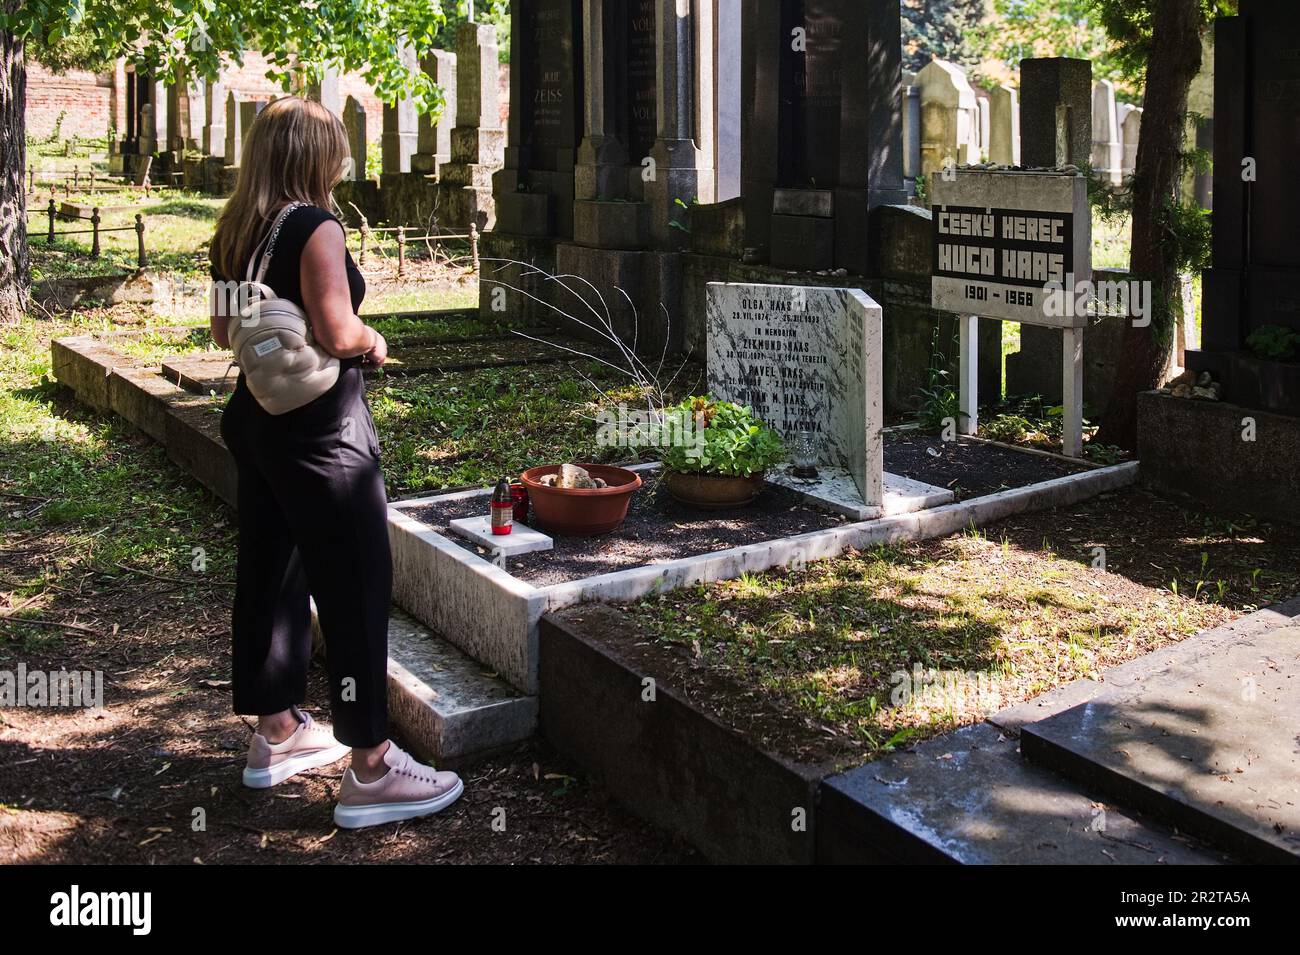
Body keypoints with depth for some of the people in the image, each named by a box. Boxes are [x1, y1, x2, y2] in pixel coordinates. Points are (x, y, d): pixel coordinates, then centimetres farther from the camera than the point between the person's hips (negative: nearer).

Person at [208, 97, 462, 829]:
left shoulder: (236, 232, 9)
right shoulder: (315, 227, -16)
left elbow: (225, 332, 17)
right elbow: (339, 332, -24)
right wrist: (374, 343, -5)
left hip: (257, 418, 9)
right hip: (319, 431, -9)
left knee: (272, 572, 16)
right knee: (355, 588, -4)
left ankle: (277, 735, 30)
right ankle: (371, 769, 1)